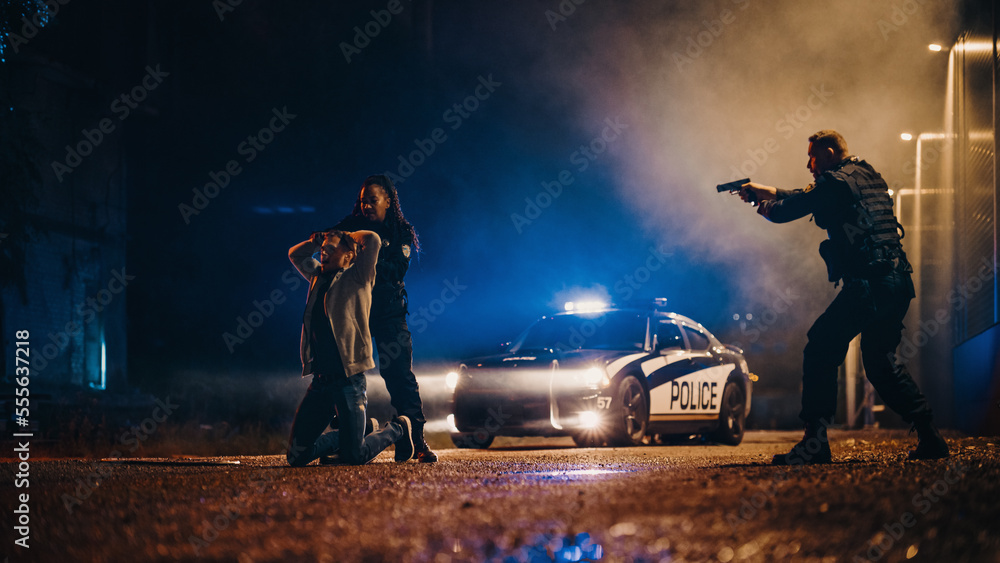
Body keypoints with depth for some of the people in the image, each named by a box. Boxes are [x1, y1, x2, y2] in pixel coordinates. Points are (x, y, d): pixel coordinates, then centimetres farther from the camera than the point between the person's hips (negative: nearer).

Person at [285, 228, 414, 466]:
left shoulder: (355, 279, -1)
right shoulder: (318, 277, 18)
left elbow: (372, 240, -13)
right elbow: (295, 254, 33)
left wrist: (348, 236, 6)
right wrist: (319, 239, 18)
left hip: (349, 380, -7)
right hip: (321, 381, 7)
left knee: (353, 457, -11)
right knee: (297, 456, 1)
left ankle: (397, 429, 16)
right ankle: (345, 437, 24)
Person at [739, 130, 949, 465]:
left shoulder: (837, 182, -7)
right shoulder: (865, 176, 22)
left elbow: (789, 210, -4)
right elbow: (810, 198, 35)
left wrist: (765, 207, 19)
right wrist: (767, 191, 37)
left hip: (868, 284, -9)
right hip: (896, 284, 9)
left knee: (820, 351, -8)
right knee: (880, 363, 19)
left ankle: (815, 443, -15)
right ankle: (929, 439, 17)